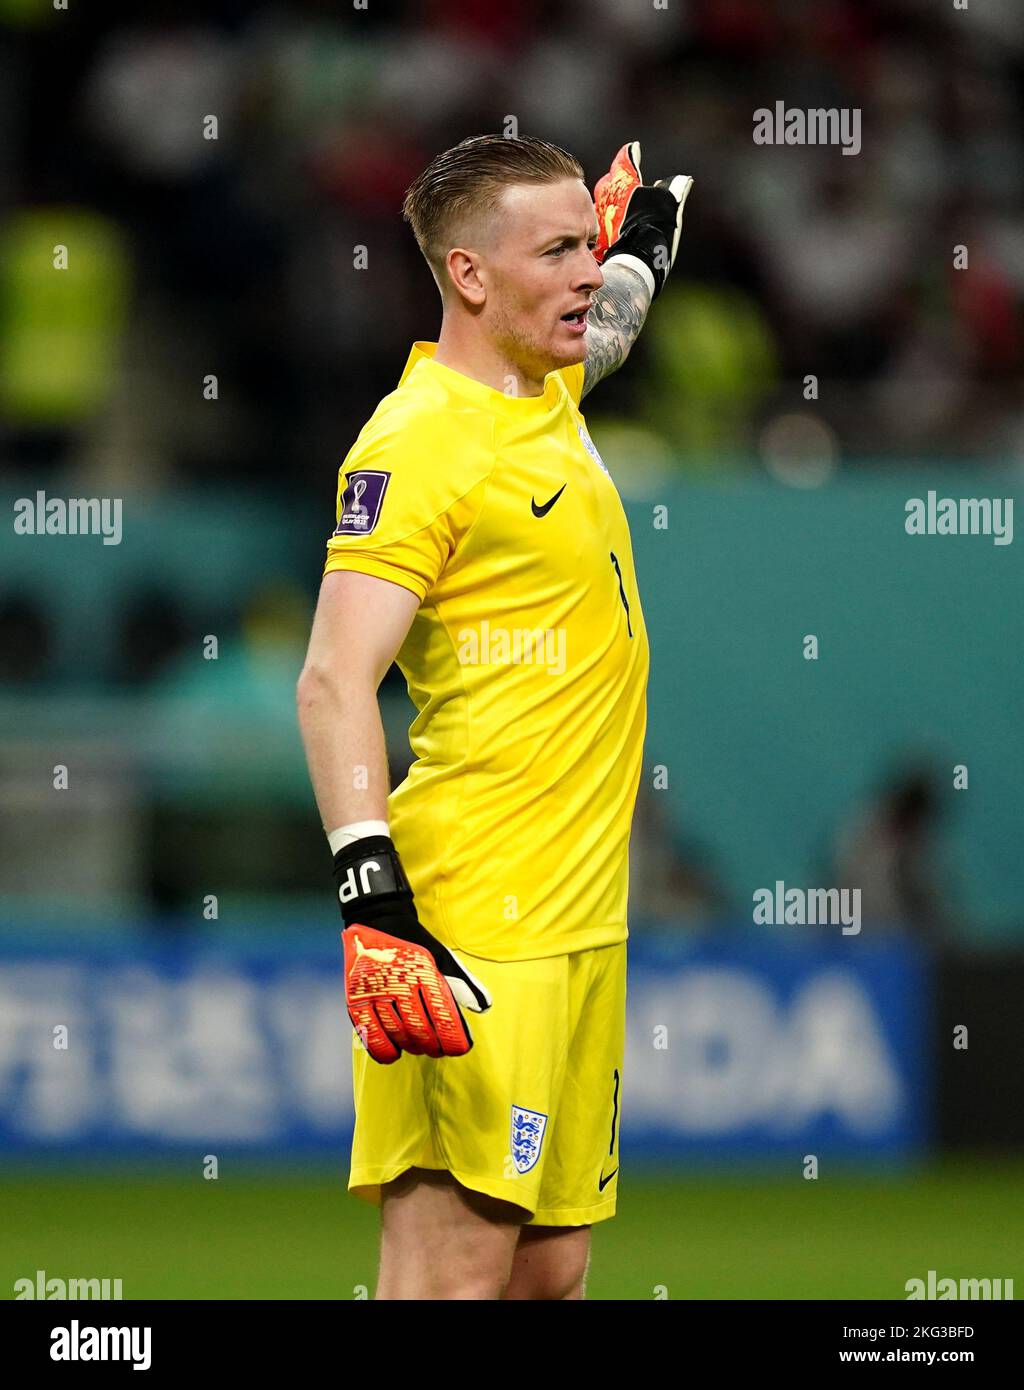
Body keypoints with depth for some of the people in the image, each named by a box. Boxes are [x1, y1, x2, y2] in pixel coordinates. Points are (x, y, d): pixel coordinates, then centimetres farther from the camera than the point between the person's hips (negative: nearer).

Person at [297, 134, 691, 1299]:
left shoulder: (547, 392, 13)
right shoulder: (419, 440, -14)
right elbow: (335, 682, -22)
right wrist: (374, 902, -30)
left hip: (582, 922, 9)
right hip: (472, 934, -9)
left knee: (551, 1269, 10)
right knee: (454, 1266, -14)